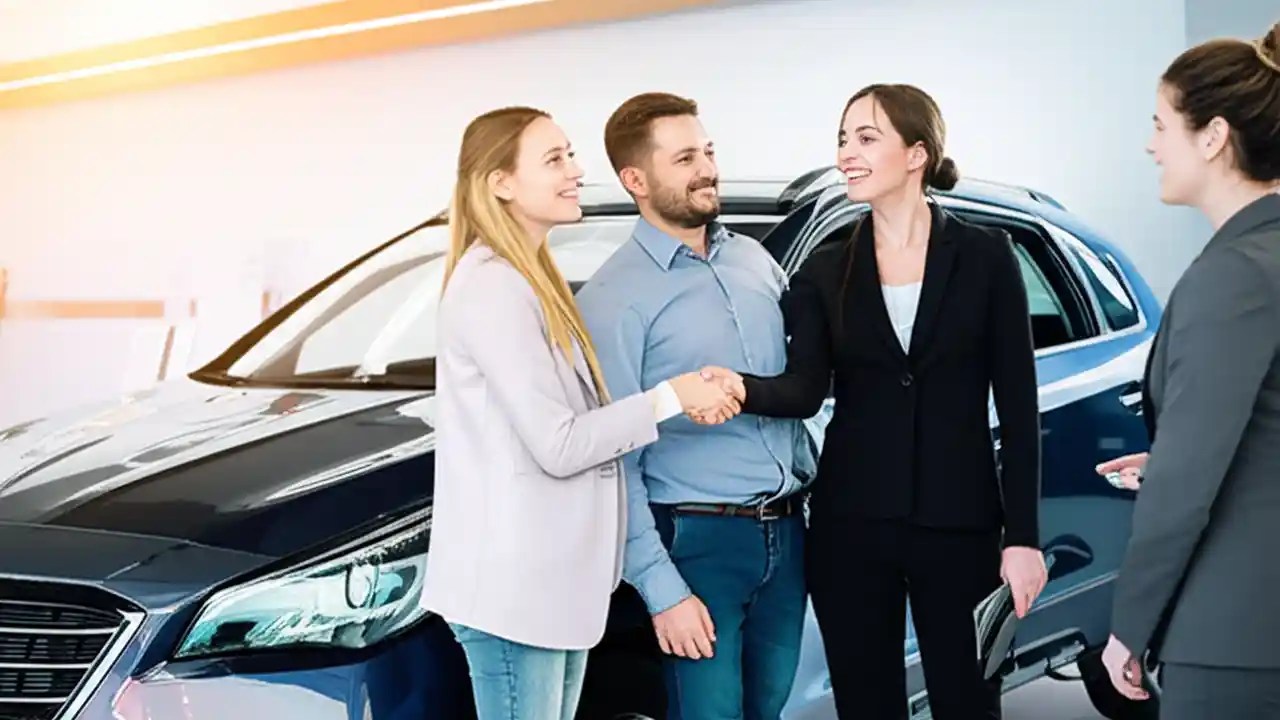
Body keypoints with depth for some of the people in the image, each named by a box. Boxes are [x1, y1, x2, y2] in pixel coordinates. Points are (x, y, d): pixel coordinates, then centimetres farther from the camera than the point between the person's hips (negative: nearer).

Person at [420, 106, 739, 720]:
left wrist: (681, 402, 2)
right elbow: (558, 445, -20)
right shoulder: (492, 286, -17)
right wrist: (670, 397, -13)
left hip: (553, 576, 10)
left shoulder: (528, 278, 15)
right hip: (516, 582, -10)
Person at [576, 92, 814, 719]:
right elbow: (616, 461, -12)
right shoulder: (615, 297, -11)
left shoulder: (754, 259, 9)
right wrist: (662, 590, -15)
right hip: (700, 542, -6)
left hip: (786, 532, 6)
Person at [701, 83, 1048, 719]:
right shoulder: (825, 271, 6)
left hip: (958, 523, -2)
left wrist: (1023, 535, -6)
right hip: (850, 525, 2)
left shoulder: (984, 256, -1)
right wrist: (744, 389, -30)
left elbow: (1018, 404, -1)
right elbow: (805, 388, -7)